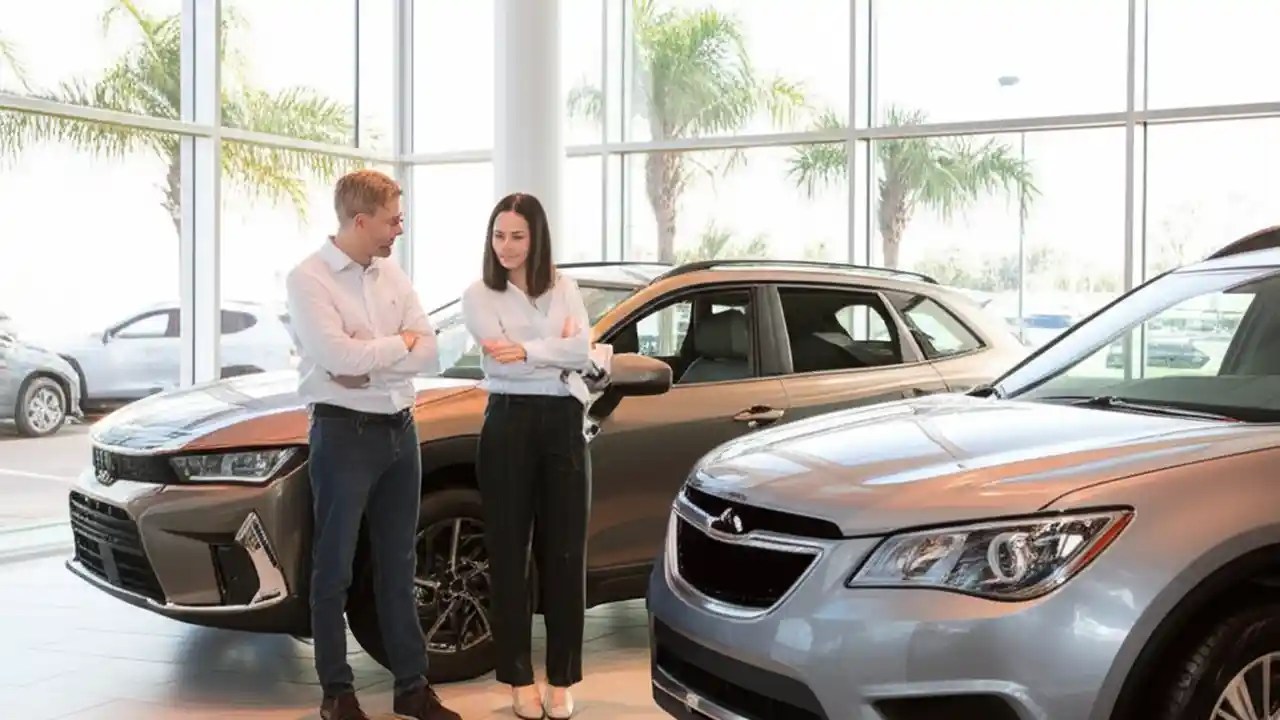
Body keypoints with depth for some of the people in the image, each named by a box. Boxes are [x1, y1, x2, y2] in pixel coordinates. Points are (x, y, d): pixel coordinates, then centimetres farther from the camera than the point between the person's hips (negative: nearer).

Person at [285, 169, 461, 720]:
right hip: (345, 433, -6)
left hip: (400, 429, 6)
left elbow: (429, 353, 2)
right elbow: (337, 355, -22)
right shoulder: (308, 278, -9)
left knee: (398, 566, 12)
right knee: (334, 569, 4)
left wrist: (368, 362, -13)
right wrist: (401, 343, -8)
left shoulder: (392, 275, 9)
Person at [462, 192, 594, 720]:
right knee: (509, 553, 3)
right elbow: (501, 360, -13)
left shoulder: (565, 289, 9)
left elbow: (584, 353, -6)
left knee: (564, 553, 4)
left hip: (563, 424, 2)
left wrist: (527, 349, -17)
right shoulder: (479, 296, 2)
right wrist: (558, 350, -9)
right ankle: (519, 677, 15)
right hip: (509, 426, -2)